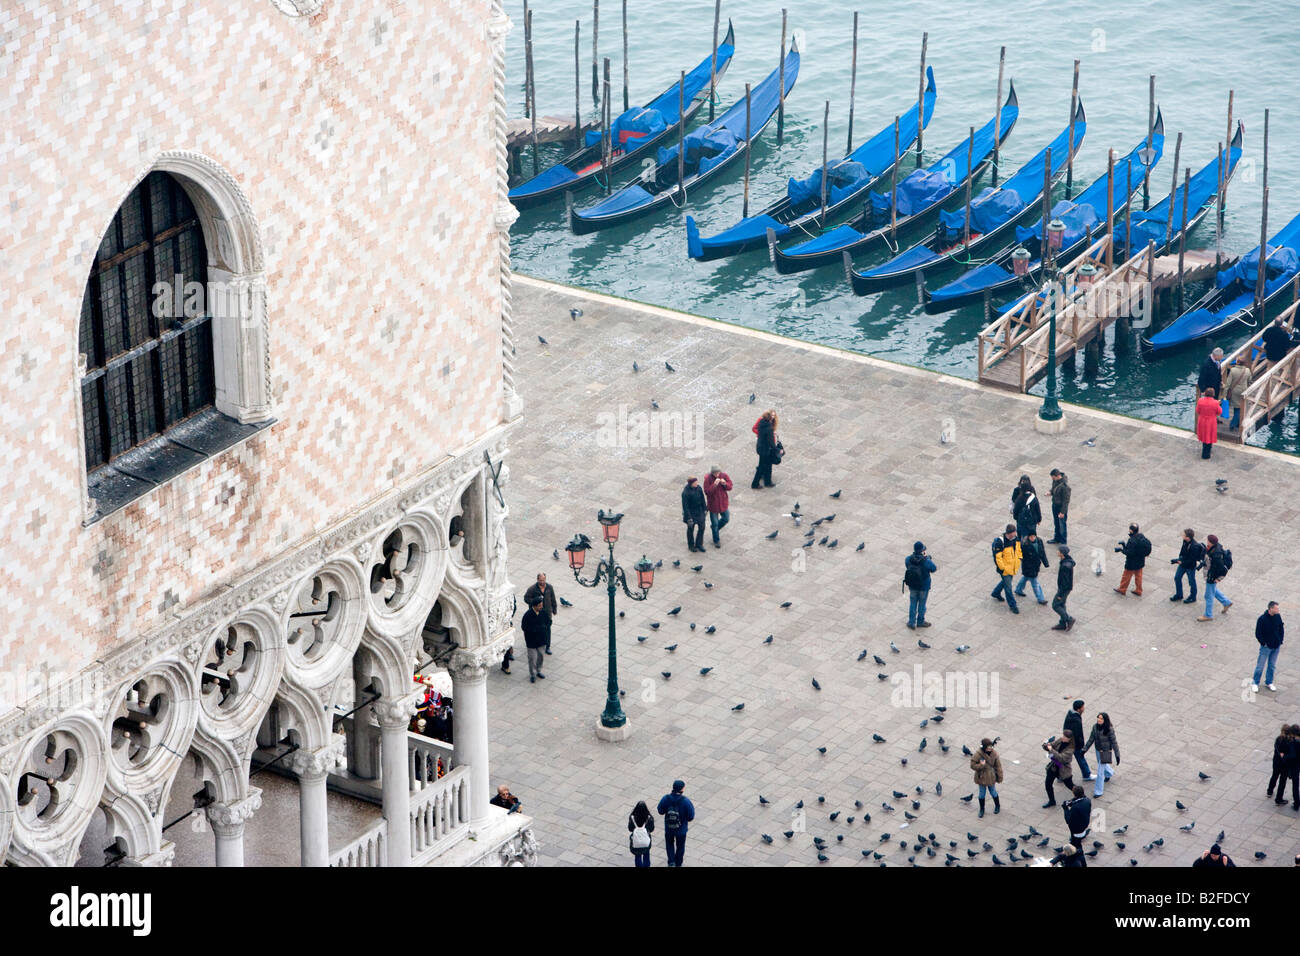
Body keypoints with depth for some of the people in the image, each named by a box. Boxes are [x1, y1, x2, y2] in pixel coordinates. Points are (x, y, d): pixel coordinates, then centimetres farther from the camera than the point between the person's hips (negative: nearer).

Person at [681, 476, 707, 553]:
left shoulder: (698, 488, -9)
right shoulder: (686, 492, -27)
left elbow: (702, 499, 6)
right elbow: (685, 506, -22)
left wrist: (705, 509, 12)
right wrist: (689, 518, -20)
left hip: (699, 511, 6)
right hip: (691, 513, -6)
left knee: (702, 527, 10)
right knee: (691, 528, 12)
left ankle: (699, 544, 28)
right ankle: (691, 546, 31)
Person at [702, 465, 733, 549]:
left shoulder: (724, 476, -10)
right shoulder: (708, 479, -20)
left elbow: (730, 487, -5)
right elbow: (707, 492, -23)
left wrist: (725, 484, -26)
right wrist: (714, 485, -36)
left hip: (723, 503, 3)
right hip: (713, 504, -3)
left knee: (726, 518, 16)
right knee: (715, 523, 8)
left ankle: (714, 527, 44)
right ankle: (716, 541, 25)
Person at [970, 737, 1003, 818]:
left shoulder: (994, 754, -13)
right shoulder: (978, 754, -21)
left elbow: (998, 766, -3)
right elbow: (972, 765, -16)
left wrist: (999, 777, 1)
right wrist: (981, 765, -32)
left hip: (991, 777, 1)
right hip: (981, 777, -1)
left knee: (993, 792, 19)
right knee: (981, 794, 14)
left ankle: (997, 806, 44)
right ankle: (981, 809, 35)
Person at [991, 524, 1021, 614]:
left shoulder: (1016, 538, -6)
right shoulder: (1000, 541, -27)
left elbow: (1019, 550, 12)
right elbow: (997, 557, -22)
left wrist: (1018, 561, 6)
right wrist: (1002, 568, -20)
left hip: (1013, 568, 7)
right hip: (1005, 569, -7)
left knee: (1006, 581, 26)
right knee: (1008, 587, 3)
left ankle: (996, 593, 51)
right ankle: (1012, 605, 17)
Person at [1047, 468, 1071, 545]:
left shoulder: (1065, 486, -32)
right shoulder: (1055, 481, -8)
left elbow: (1066, 500, -24)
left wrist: (1062, 512, -21)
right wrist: (1050, 492, -10)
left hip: (1062, 506, -8)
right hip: (1055, 505, 8)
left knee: (1062, 524, 8)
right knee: (1056, 523, 24)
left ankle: (1063, 542, 24)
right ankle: (1057, 538, 42)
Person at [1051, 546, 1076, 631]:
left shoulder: (1065, 566, -34)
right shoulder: (1068, 559, -3)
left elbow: (1065, 581, -28)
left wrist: (1060, 594, -19)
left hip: (1064, 588, -9)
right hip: (1064, 587, 9)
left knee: (1055, 605, 5)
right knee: (1061, 605, 20)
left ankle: (1069, 619, 14)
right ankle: (1063, 624, 32)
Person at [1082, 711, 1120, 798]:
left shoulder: (1109, 730, -26)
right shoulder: (1095, 727, -11)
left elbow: (1114, 742, -18)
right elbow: (1091, 739, 1)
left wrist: (1117, 755, -14)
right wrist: (1084, 749, 3)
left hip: (1105, 752, -6)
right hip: (1098, 751, 6)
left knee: (1100, 771, -2)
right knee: (1102, 764, 32)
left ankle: (1098, 791, 11)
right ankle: (1109, 773, 65)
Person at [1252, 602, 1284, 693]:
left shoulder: (1278, 617, -6)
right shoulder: (1262, 619, -21)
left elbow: (1281, 629, 10)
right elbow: (1258, 634, -13)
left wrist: (1280, 641, 6)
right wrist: (1264, 644, -12)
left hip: (1276, 647, 5)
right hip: (1266, 647, -5)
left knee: (1272, 666, 16)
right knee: (1260, 666, 5)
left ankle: (1269, 682, 33)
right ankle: (1255, 683, 22)